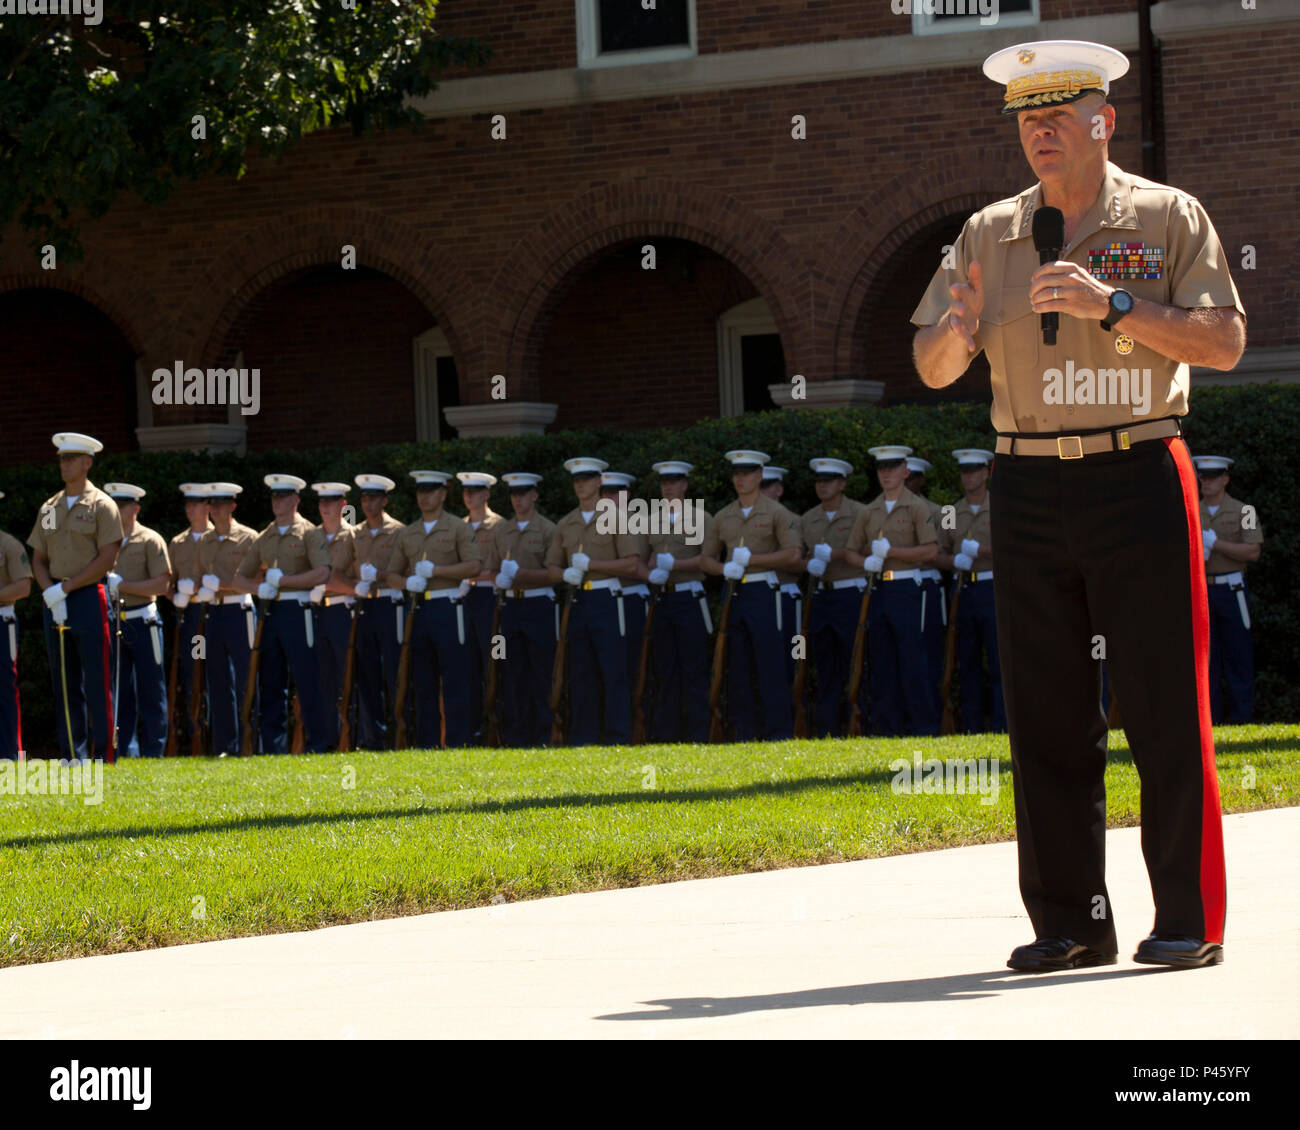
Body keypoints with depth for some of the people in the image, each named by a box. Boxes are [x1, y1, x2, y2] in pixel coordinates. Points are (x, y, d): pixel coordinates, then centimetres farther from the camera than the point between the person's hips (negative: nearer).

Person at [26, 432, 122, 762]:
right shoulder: (49, 508, 14)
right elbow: (38, 559, 14)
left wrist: (65, 588, -13)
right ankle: (73, 756, 10)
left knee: (97, 682, -5)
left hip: (89, 598, -6)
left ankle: (104, 754, -2)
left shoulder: (101, 506, -3)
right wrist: (49, 591, -5)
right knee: (65, 683, 6)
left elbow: (106, 559, -11)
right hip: (55, 602, 6)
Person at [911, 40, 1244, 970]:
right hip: (1030, 488, 4)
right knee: (1046, 713, 4)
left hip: (1140, 478, -4)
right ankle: (1070, 921, 10)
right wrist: (958, 332, -12)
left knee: (1167, 707, -5)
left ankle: (1190, 920, 0)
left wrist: (1115, 306, -20)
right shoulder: (989, 236, 12)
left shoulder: (1168, 217, 2)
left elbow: (1224, 340, -7)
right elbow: (932, 368, 12)